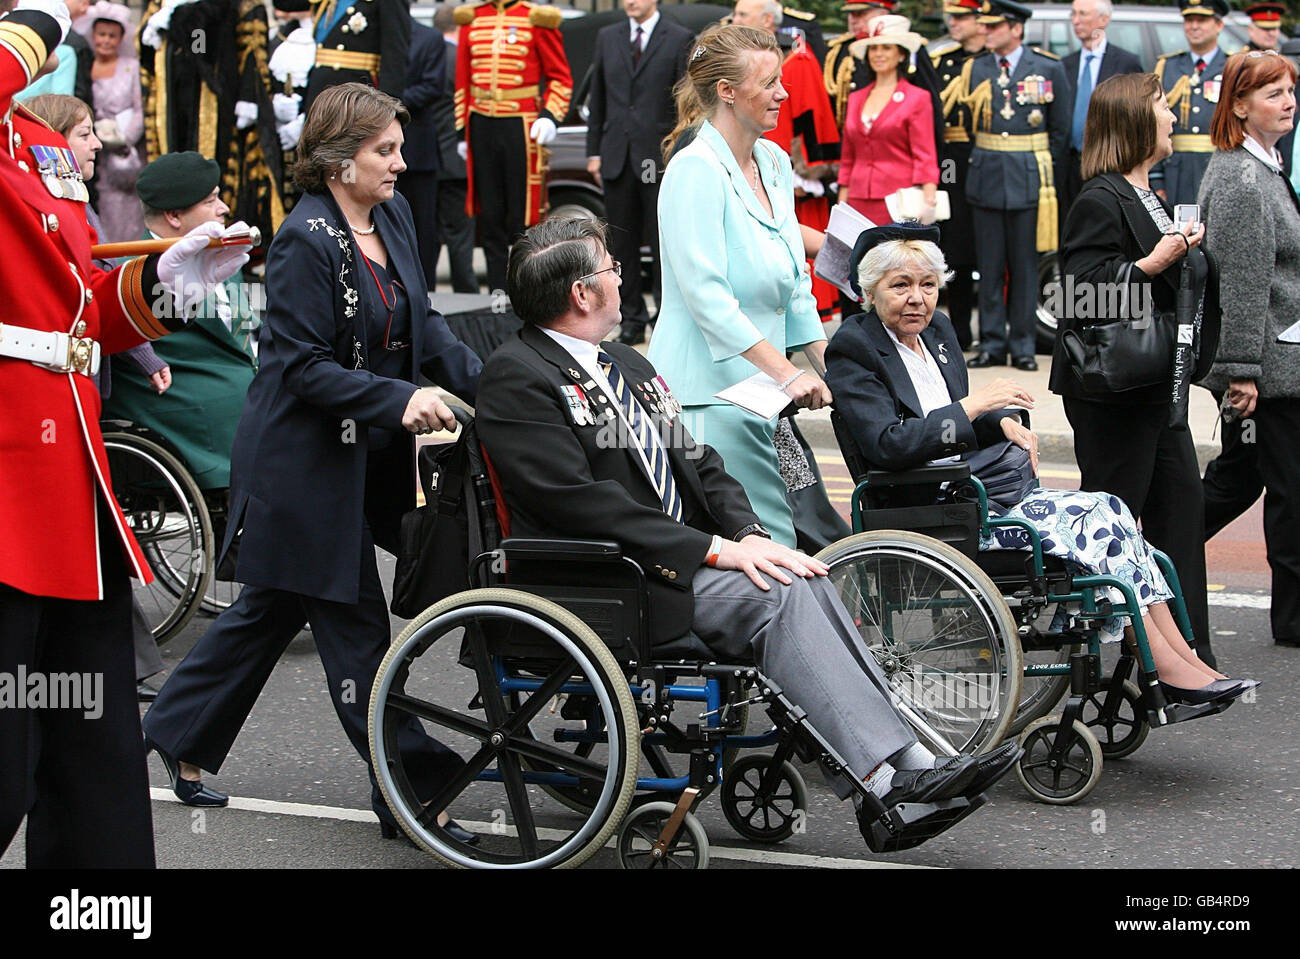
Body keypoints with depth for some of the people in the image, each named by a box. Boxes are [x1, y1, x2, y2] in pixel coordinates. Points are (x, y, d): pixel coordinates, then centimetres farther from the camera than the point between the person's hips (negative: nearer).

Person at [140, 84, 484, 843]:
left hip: (363, 455, 9)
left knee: (273, 607, 19)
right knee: (353, 623, -1)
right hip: (305, 459, -9)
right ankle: (413, 786, 6)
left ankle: (180, 736, 34)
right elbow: (304, 366, -21)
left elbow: (421, 324, 12)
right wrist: (400, 400, -28)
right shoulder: (306, 241, -19)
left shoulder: (393, 215, 6)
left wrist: (480, 378, -3)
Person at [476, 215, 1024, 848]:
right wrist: (715, 550, -19)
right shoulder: (516, 376, -9)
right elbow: (580, 502, -18)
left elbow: (697, 462, 18)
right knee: (777, 595, -24)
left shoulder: (628, 365, 21)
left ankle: (912, 765, -21)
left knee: (805, 579, -15)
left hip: (675, 557, 8)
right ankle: (884, 782, -28)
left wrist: (748, 534, -3)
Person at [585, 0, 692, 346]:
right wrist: (594, 151, 9)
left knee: (662, 240, -2)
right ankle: (632, 318, 14)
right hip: (617, 157, 4)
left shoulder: (679, 39, 0)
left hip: (660, 157, -4)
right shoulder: (607, 37, 13)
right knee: (622, 242, 7)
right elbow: (597, 99, 15)